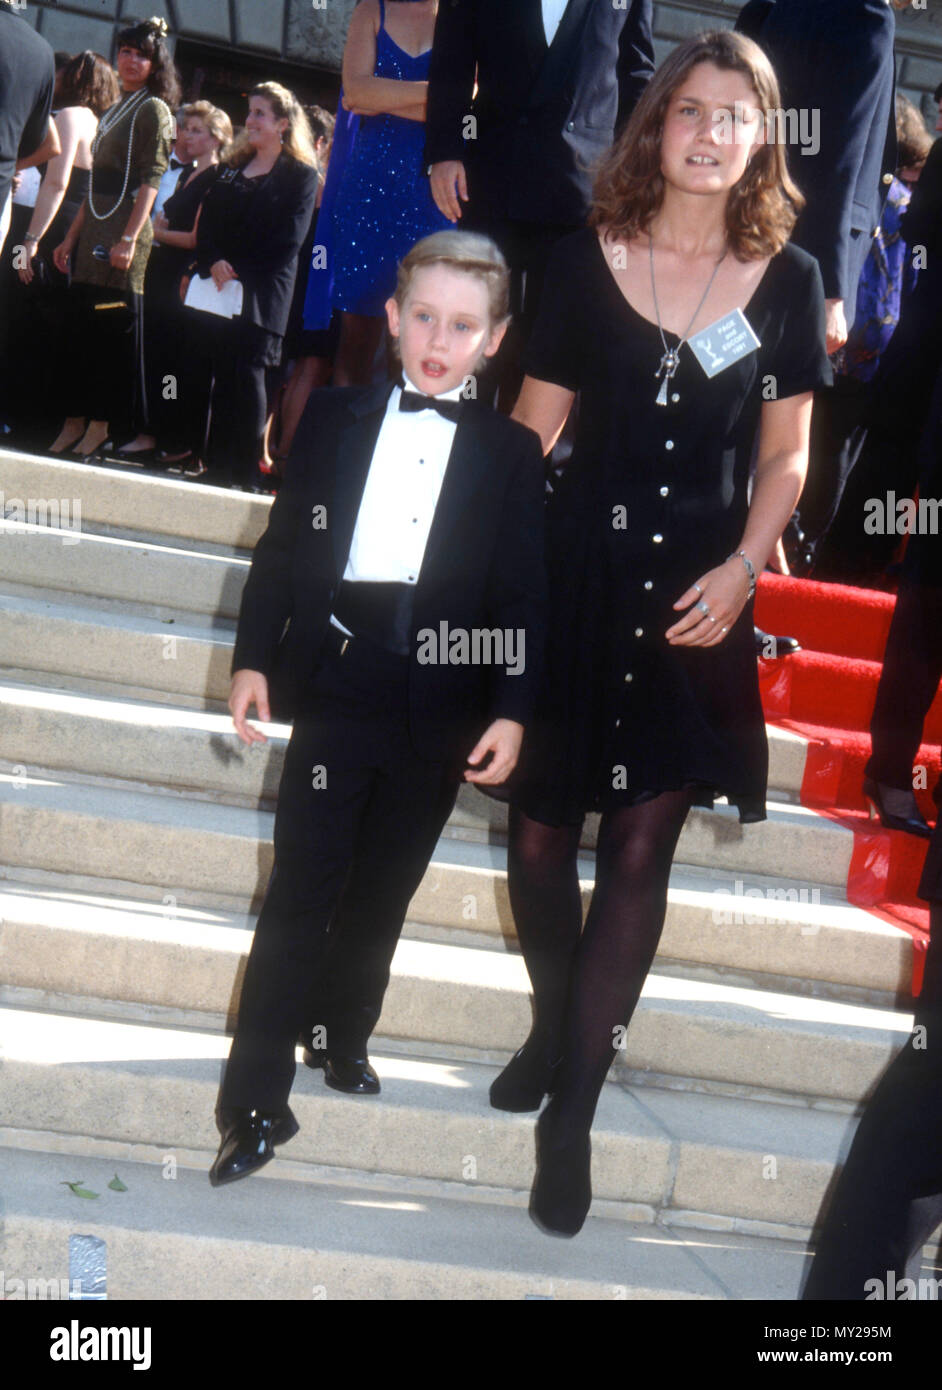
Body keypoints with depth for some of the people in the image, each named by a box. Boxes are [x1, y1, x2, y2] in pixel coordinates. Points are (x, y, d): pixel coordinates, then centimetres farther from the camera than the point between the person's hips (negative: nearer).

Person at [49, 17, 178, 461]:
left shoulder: (153, 109, -3)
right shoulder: (114, 112, 20)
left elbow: (150, 179, -12)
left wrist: (129, 239, -20)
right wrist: (72, 236, 18)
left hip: (122, 233, -8)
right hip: (93, 231, 8)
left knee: (113, 329, -5)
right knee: (81, 326, 6)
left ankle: (101, 427, -2)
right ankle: (75, 423, 10)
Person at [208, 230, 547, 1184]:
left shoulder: (510, 452, 4)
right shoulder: (332, 419, 6)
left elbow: (523, 594, 1)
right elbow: (284, 547, 6)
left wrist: (511, 710, -6)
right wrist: (253, 657, -2)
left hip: (438, 711, 1)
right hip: (337, 685, -1)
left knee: (381, 895, 13)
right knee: (300, 894, -2)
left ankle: (343, 1040, 34)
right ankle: (256, 1101, 4)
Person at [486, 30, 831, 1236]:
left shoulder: (788, 279, 3)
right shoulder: (584, 260, 1)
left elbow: (784, 457, 8)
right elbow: (532, 431, 2)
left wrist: (740, 567, -8)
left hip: (698, 593, 0)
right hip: (574, 571, 0)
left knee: (641, 846, 0)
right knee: (541, 823, 5)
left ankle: (571, 1113, 10)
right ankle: (553, 1021, 33)